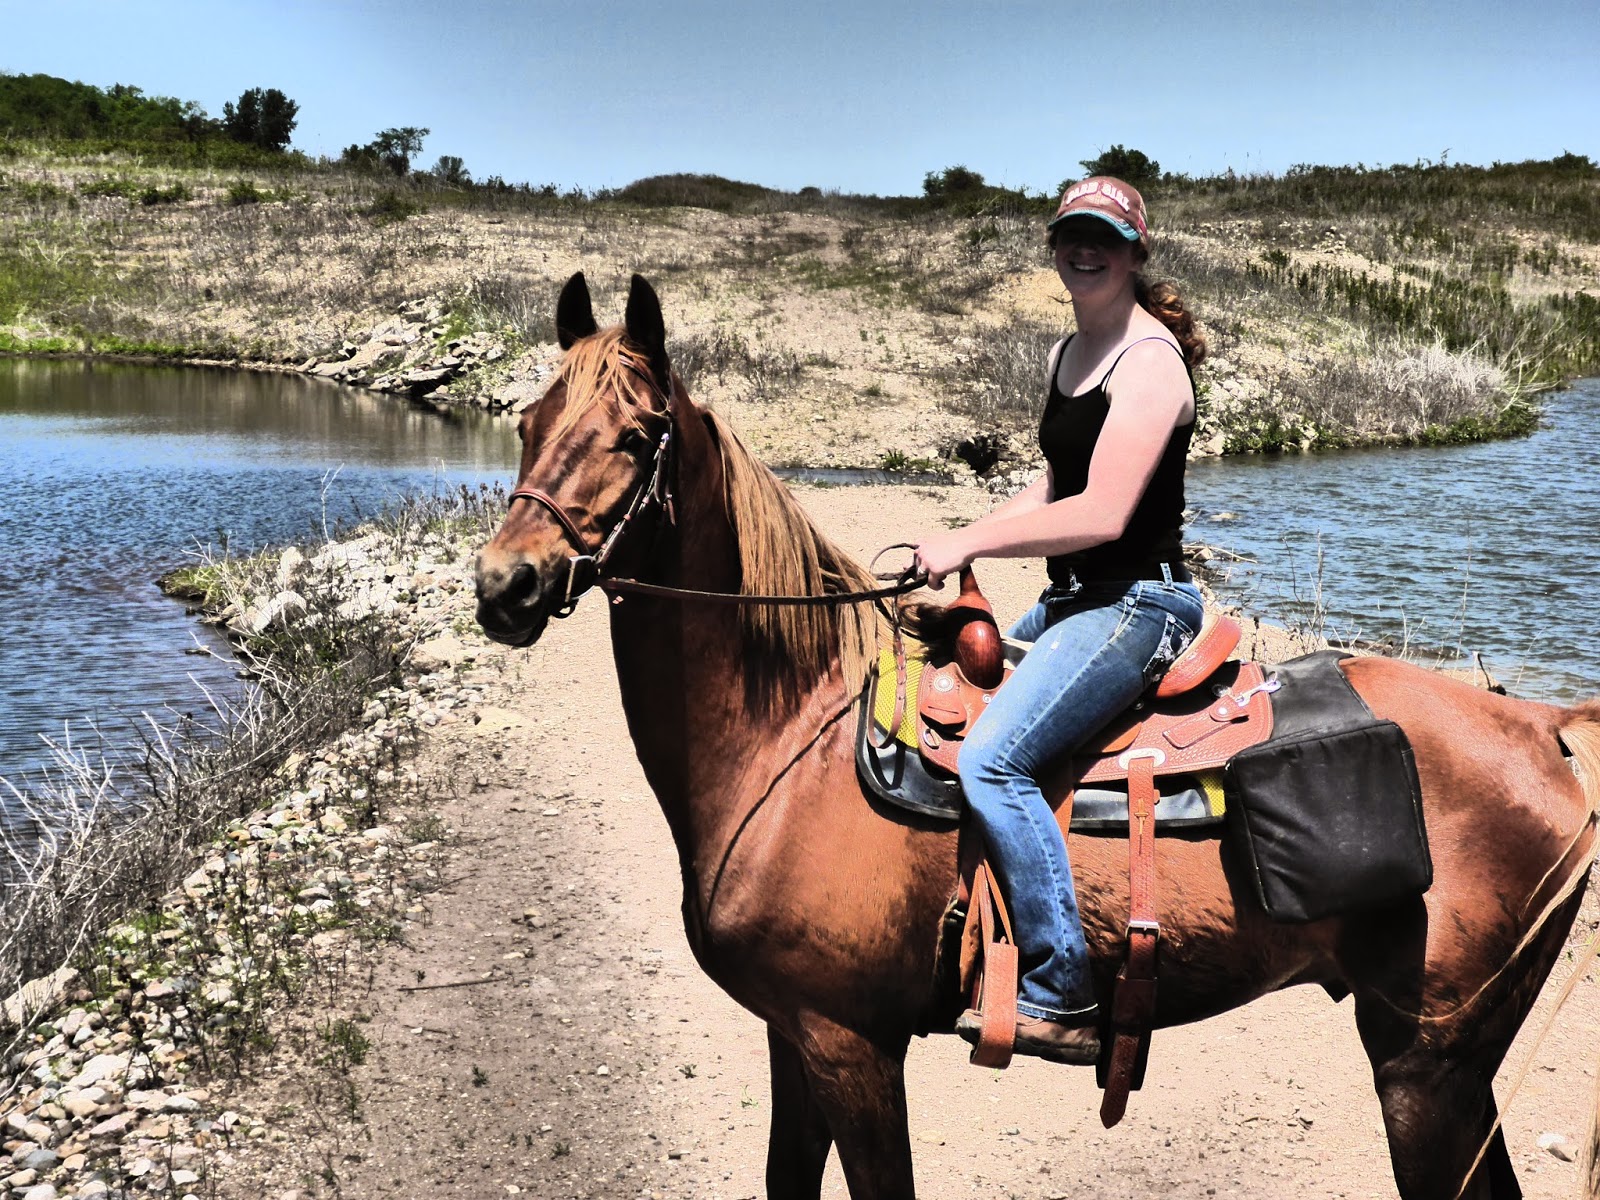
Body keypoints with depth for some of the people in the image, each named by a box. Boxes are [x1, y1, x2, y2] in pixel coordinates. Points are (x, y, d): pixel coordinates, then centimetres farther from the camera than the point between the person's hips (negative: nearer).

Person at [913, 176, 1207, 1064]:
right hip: (1070, 602, 10)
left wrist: (969, 545, -21)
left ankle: (1063, 1000, -19)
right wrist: (962, 540, 6)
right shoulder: (1067, 353, 14)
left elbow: (1103, 514, -24)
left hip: (1136, 604, -10)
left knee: (991, 758, -26)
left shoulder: (1149, 359, -15)